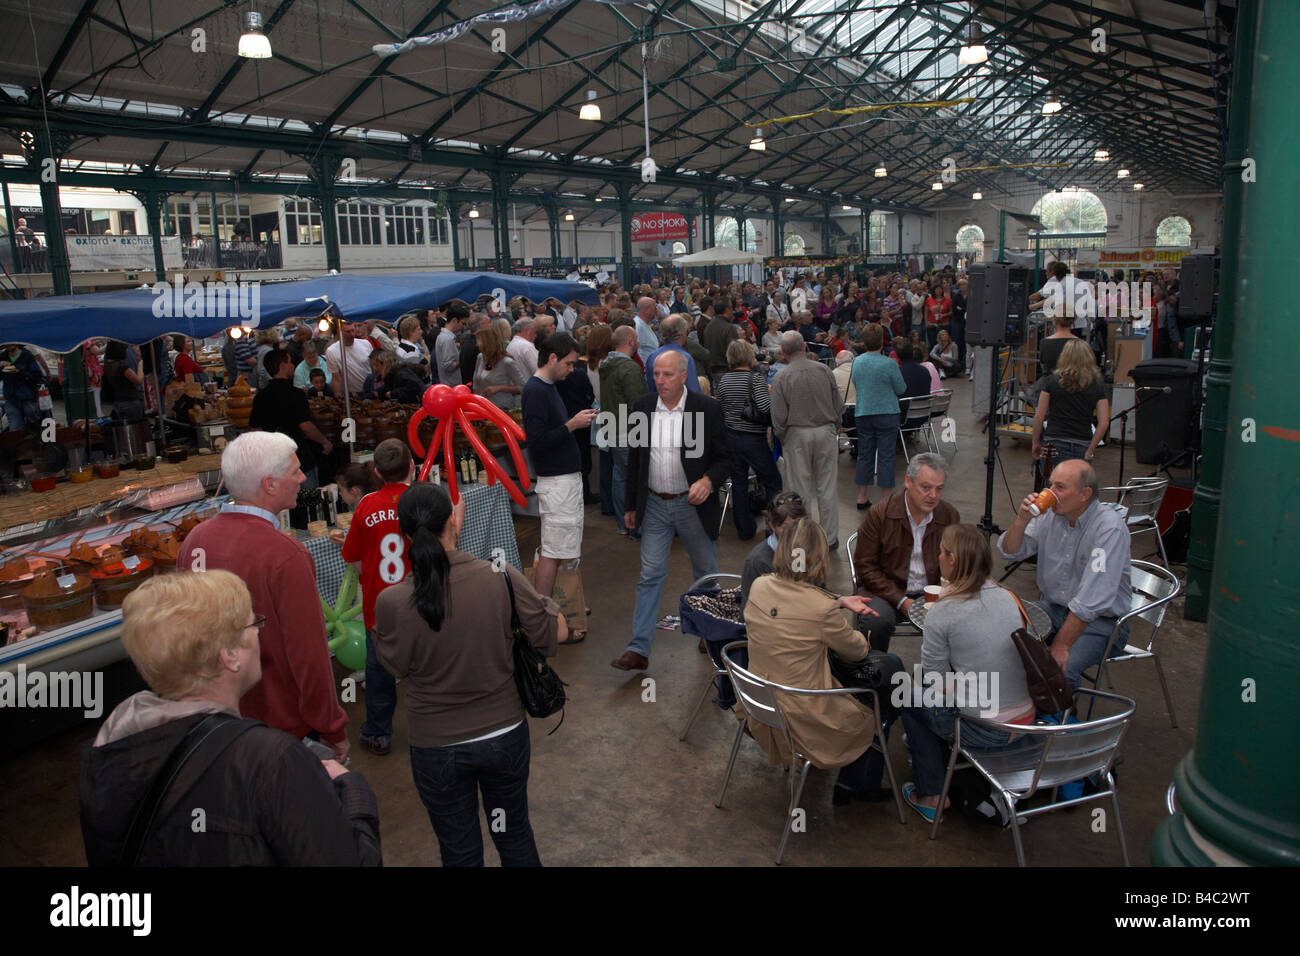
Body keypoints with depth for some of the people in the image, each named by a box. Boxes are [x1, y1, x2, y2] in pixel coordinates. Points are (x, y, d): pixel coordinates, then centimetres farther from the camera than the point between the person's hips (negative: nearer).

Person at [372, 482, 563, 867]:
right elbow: (557, 632, -10)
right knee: (514, 835, 26)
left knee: (460, 852, 22)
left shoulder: (392, 601, -22)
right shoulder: (501, 578, -20)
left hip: (436, 747, -1)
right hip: (505, 734, 1)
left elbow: (395, 667, -4)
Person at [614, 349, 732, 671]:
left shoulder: (707, 409, -10)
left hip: (693, 504, -2)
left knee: (706, 571, 15)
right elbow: (634, 459, 8)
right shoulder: (642, 407, 0)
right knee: (650, 575, 2)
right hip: (655, 506, 2)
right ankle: (638, 650, 5)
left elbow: (725, 458, -4)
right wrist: (631, 505, 9)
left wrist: (708, 481, -24)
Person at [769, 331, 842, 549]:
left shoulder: (782, 378, -9)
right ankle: (830, 537, 17)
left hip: (797, 435, -2)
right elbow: (839, 406, 4)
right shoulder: (824, 371, -1)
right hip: (826, 432, 2)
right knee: (827, 488, 9)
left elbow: (779, 418, -9)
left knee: (801, 490, 7)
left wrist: (782, 441, 7)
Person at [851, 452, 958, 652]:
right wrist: (901, 601, -16)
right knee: (878, 621, -34)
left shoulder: (950, 516, 1)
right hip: (887, 591, -3)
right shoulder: (880, 513, -11)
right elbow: (865, 566, -8)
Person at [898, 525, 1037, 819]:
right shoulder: (1007, 597, 1)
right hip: (1029, 719, 6)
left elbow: (936, 681, -9)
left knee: (912, 697, 18)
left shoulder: (941, 614, -17)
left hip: (984, 734, -6)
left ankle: (930, 796, 24)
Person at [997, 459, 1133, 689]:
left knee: (1058, 669, -31)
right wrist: (1022, 520, -17)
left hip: (1100, 621, -6)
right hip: (1051, 608, 6)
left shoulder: (1109, 528, -22)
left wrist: (1061, 645, -28)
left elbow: (1092, 601, -26)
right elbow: (1009, 552, 2)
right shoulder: (1050, 513, -2)